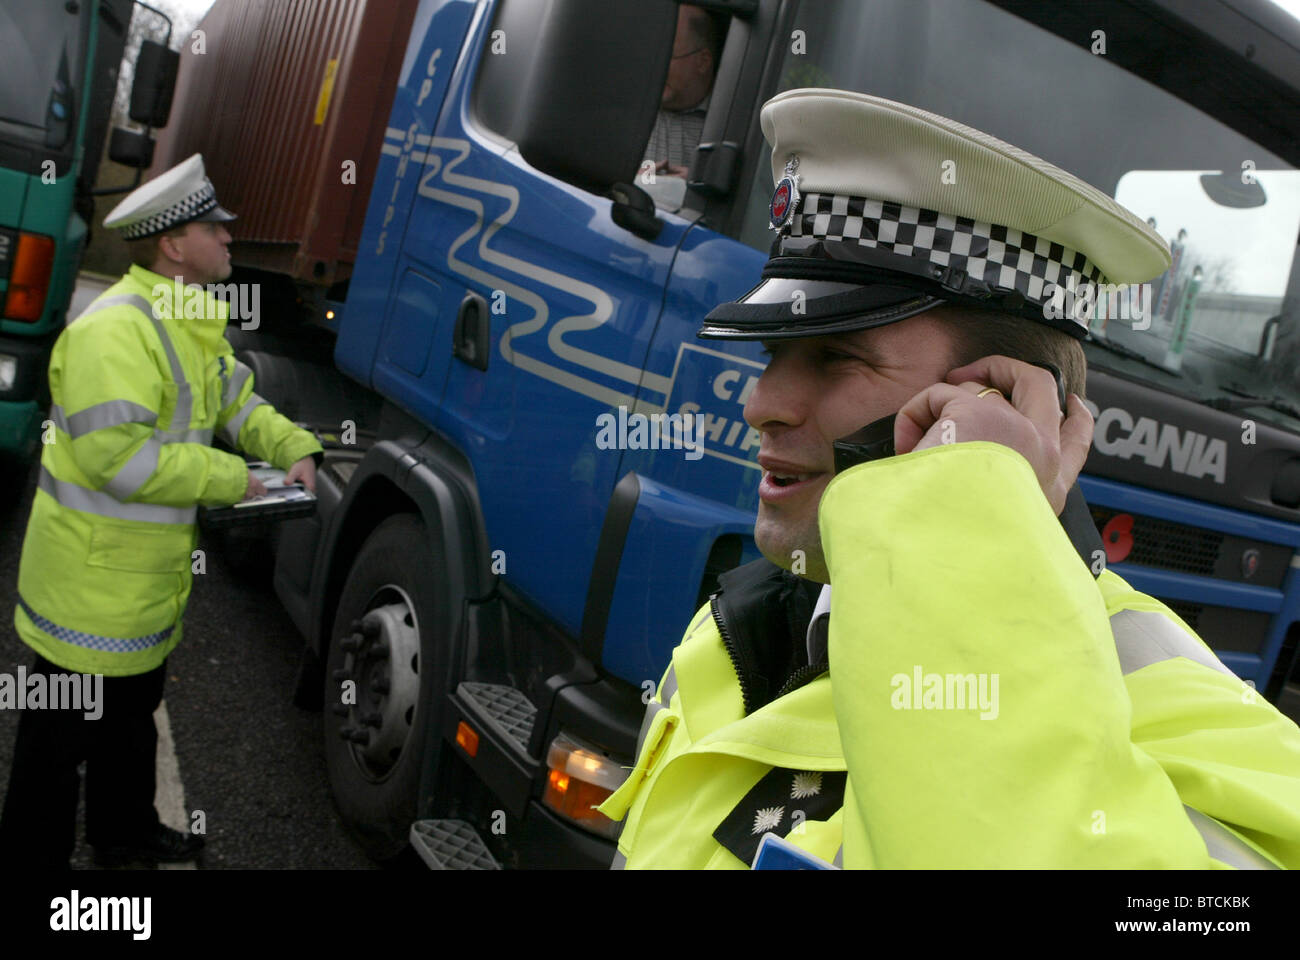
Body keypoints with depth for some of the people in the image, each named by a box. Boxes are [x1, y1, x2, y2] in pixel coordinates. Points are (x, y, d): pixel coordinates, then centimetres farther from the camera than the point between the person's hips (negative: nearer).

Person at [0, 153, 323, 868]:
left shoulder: (190, 320, 8)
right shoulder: (115, 330, -25)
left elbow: (233, 400, 17)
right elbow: (116, 458, -30)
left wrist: (294, 449, 0)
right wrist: (228, 480, -22)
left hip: (149, 579, 10)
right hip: (92, 578, -10)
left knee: (132, 711, 26)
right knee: (63, 735, 7)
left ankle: (125, 831, 46)